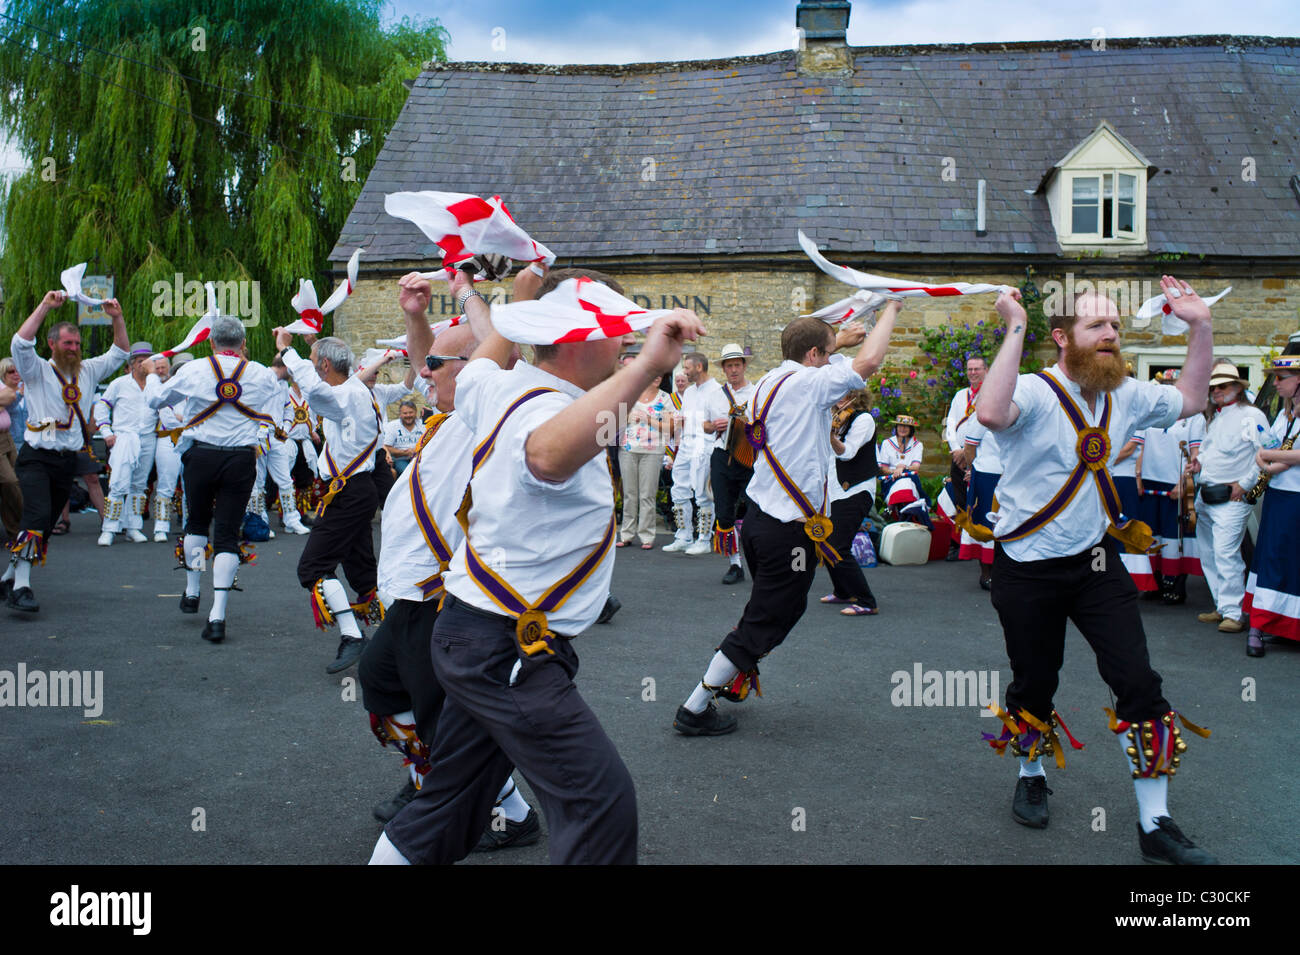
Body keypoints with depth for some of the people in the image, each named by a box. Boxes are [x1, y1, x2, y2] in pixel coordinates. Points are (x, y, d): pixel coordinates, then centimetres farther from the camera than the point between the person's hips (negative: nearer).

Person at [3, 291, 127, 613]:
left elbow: (119, 353, 16)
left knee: (46, 524, 9)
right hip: (37, 457, -5)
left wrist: (117, 318, 2)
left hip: (68, 459, 6)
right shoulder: (37, 371, 0)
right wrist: (45, 306, -18)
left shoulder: (88, 371, 13)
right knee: (38, 515, -23)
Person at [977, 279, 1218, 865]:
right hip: (1028, 568, -5)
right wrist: (1015, 329, -37)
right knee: (1034, 684, 11)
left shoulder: (1125, 395, 5)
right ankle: (1032, 777, 41)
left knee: (1140, 686, -2)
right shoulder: (1034, 392, -17)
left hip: (1095, 560, 5)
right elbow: (991, 413, -39)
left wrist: (1199, 326, 8)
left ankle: (1155, 826, 9)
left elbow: (1190, 400, 20)